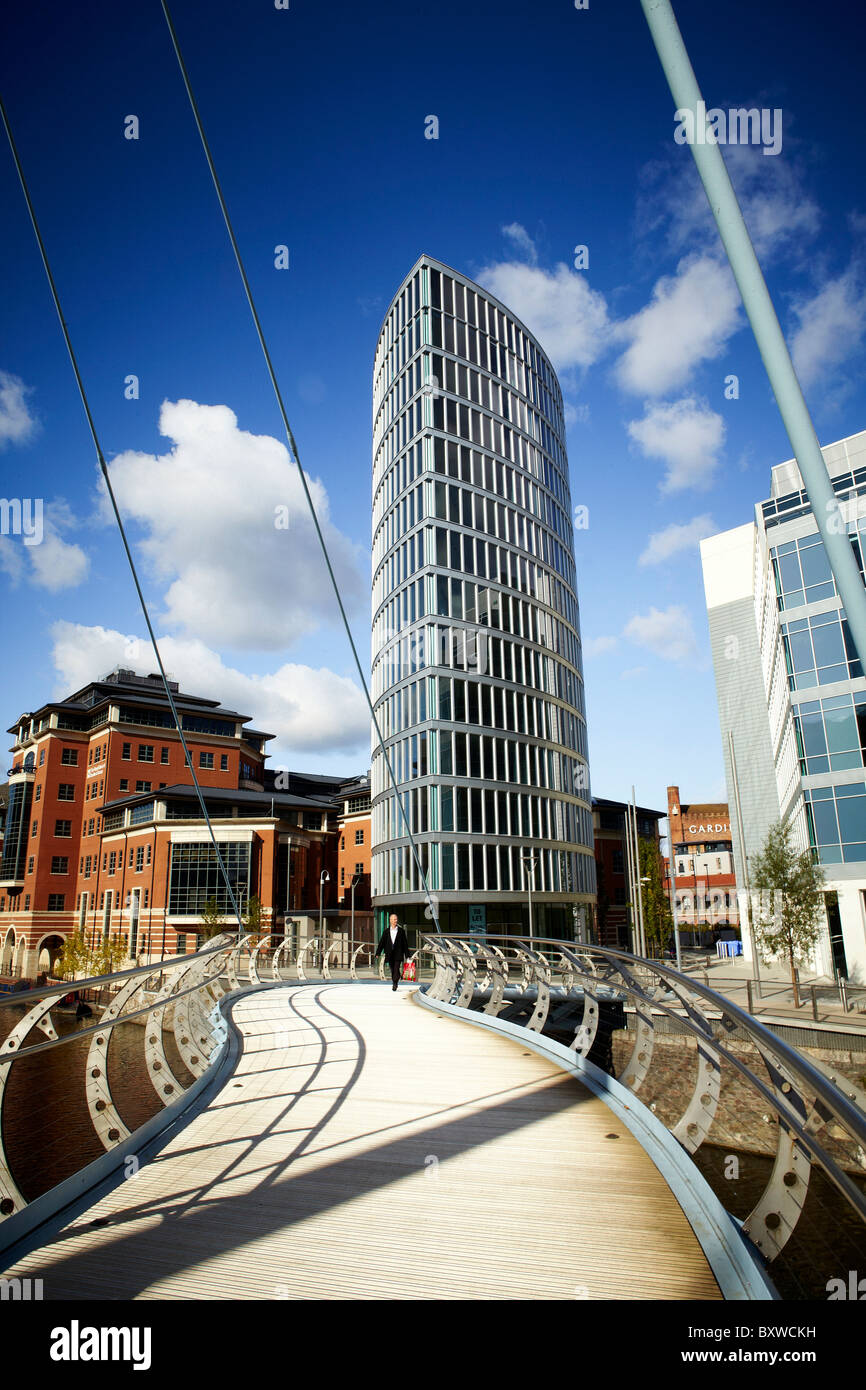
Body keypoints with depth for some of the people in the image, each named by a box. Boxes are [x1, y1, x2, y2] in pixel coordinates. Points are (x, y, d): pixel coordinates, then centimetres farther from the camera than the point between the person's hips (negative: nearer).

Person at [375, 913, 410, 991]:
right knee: (392, 970, 7)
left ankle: (395, 984, -12)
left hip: (398, 954, -2)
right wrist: (377, 953, 0)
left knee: (396, 969, -13)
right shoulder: (386, 931, 7)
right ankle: (394, 984, 20)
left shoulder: (401, 931, 3)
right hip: (390, 954, 2)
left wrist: (407, 955, 2)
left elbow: (405, 943, 4)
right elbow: (382, 942, 7)